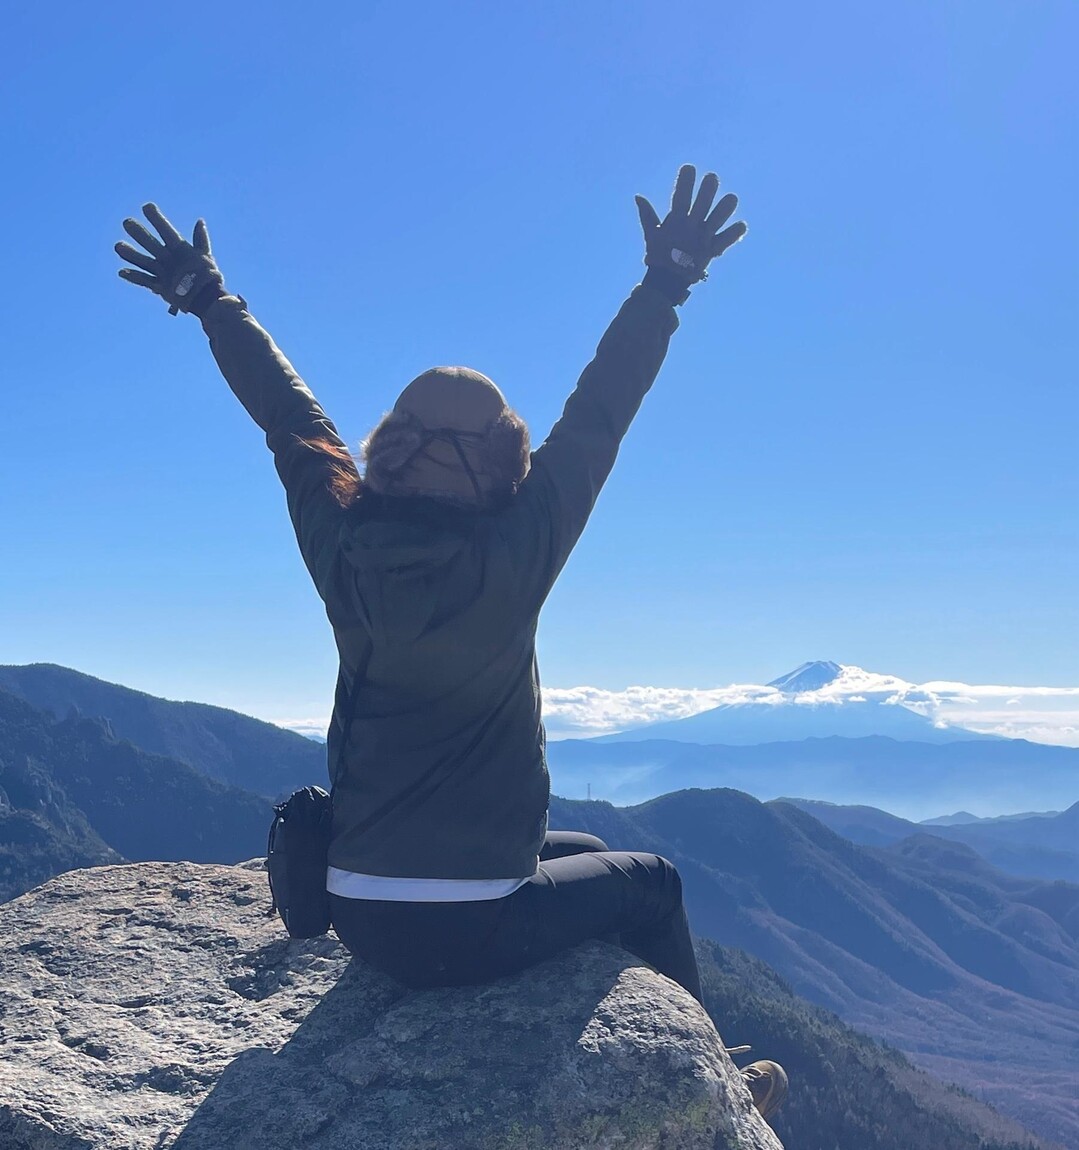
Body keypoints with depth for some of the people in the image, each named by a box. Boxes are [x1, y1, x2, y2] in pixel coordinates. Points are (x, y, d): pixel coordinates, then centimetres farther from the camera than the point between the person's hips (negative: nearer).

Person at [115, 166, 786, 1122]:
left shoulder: (342, 552, -7)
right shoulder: (512, 563, -19)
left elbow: (292, 421, 5)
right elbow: (596, 419, -13)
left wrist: (209, 301, 18)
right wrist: (668, 281, -5)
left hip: (359, 915, 6)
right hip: (469, 931, -6)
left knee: (584, 854, 30)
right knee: (649, 880, 21)